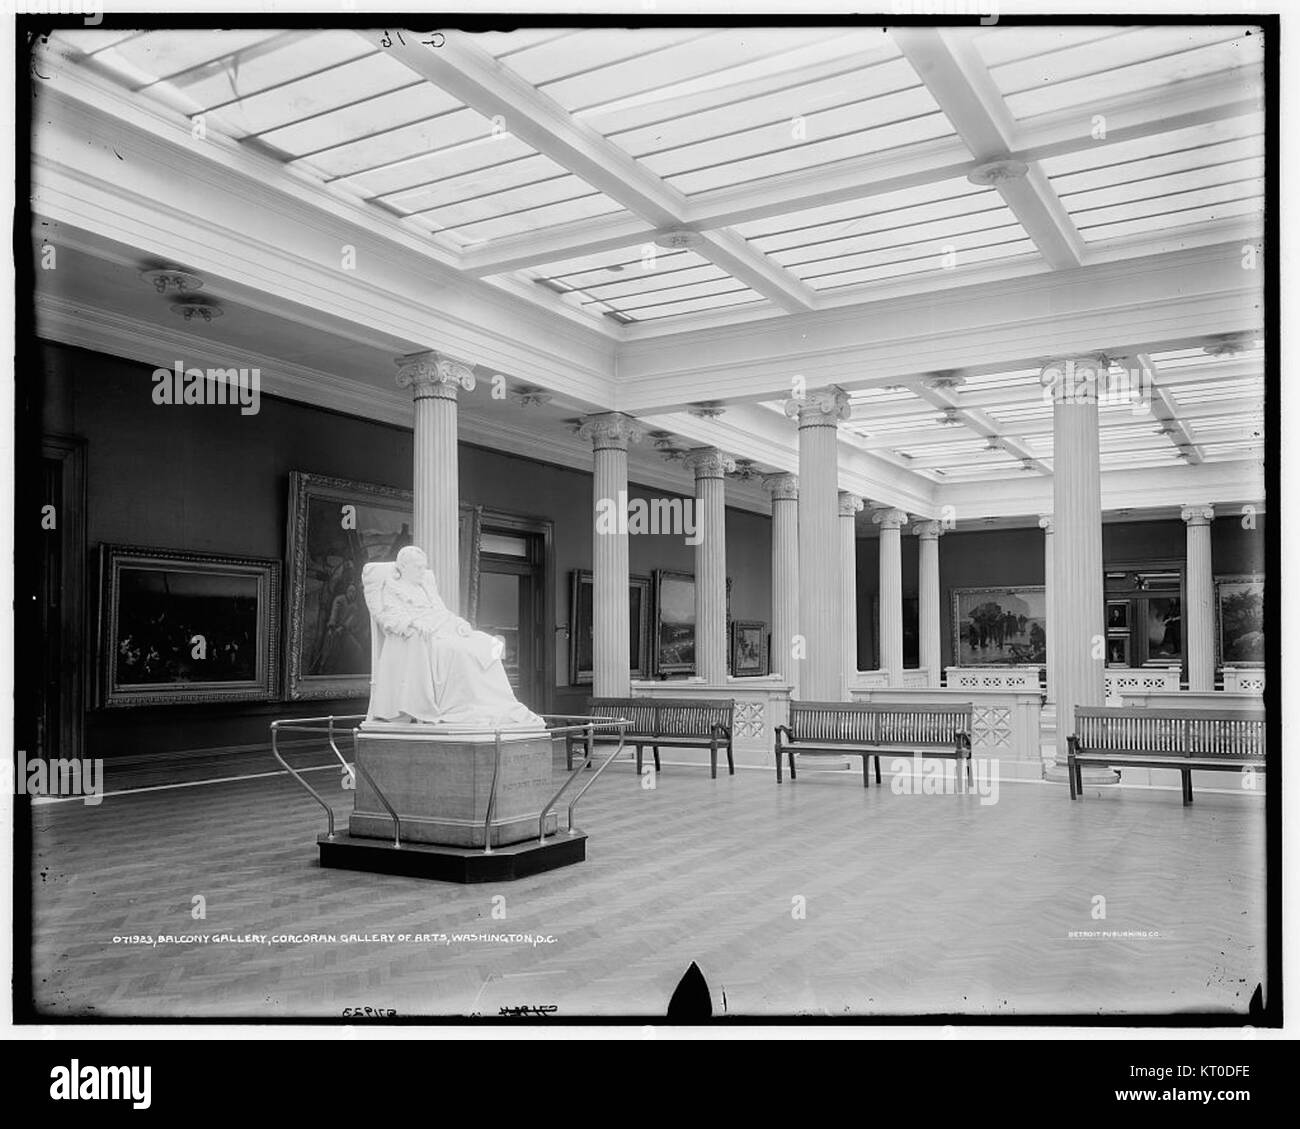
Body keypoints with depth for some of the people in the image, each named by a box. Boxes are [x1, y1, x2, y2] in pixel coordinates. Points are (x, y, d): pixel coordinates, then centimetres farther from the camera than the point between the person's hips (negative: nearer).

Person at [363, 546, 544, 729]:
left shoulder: (427, 585, 31)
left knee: (484, 647, -20)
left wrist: (460, 623, 1)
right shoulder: (391, 588, 12)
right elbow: (387, 617, -4)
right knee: (455, 651, -35)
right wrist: (411, 624, -23)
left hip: (442, 629, 6)